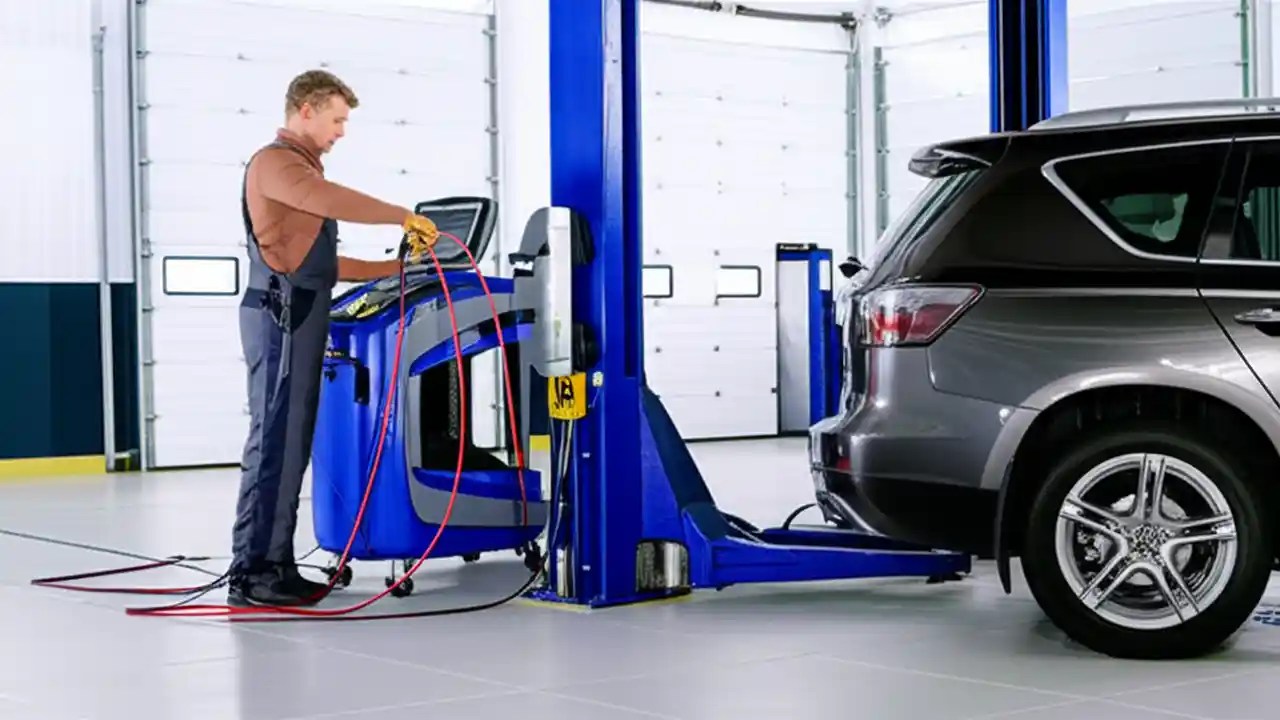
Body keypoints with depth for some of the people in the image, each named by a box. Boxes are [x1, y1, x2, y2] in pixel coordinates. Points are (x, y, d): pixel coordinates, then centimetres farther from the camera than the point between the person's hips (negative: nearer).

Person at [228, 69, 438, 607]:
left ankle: (276, 565, 12)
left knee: (292, 445, 9)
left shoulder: (303, 170, 25)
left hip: (302, 320, 10)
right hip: (281, 316, -10)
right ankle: (251, 572, -10)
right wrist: (404, 217, -23)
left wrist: (394, 268, 22)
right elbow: (334, 201, -26)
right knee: (273, 441, -11)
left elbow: (319, 263, 24)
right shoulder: (275, 162, -5)